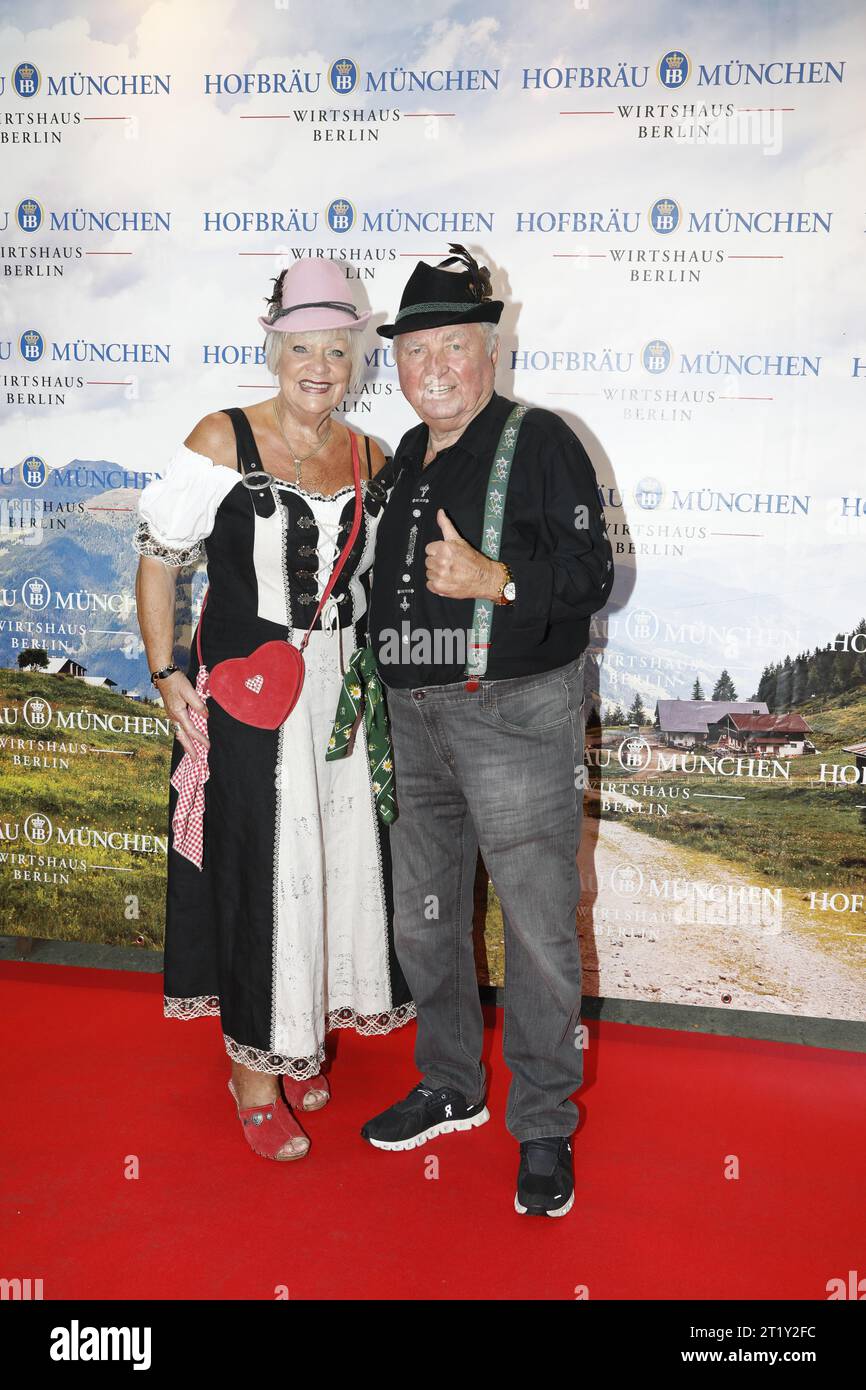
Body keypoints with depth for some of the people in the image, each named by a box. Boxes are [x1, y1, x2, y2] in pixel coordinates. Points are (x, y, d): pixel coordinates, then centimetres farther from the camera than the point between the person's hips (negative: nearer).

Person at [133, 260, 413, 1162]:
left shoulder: (370, 460, 7)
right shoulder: (224, 440, -7)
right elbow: (158, 556, -5)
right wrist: (167, 674, -11)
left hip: (344, 690, 5)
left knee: (336, 861, 12)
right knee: (259, 870, 0)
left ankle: (298, 1040, 33)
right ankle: (253, 1070, 17)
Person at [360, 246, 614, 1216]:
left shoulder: (538, 442, -5)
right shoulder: (404, 460, 15)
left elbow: (590, 573, -12)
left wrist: (495, 580, -25)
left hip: (514, 715, -7)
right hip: (414, 718, 7)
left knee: (538, 927, -1)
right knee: (422, 917, 15)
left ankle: (543, 1126, 15)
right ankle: (450, 1088, 34)